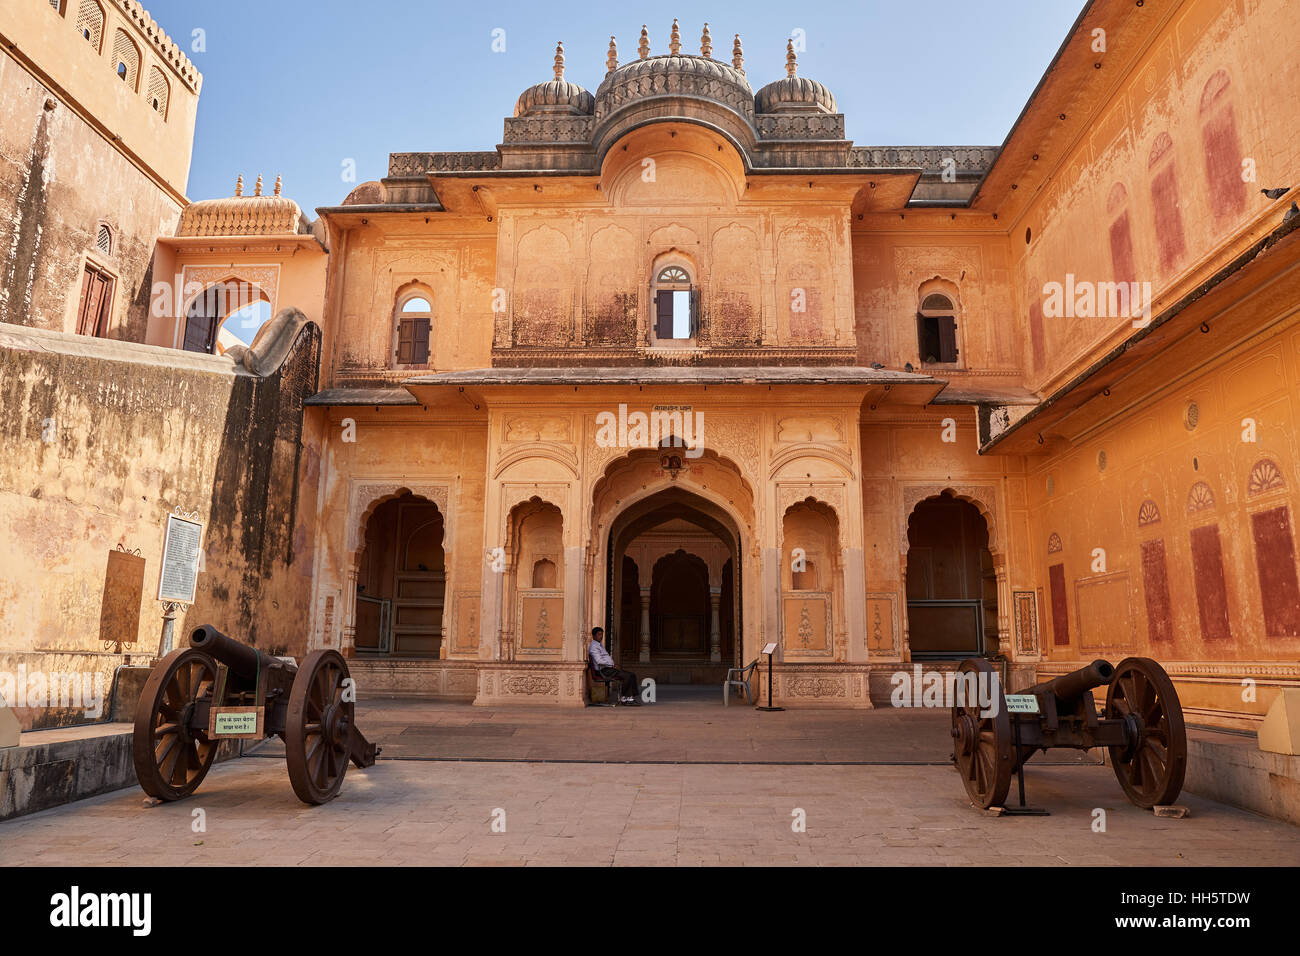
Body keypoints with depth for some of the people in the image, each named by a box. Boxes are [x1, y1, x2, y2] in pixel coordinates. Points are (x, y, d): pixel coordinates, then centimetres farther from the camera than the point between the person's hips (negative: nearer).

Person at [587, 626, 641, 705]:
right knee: (627, 676, -23)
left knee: (632, 675, -2)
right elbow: (599, 661, -20)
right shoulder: (594, 646, -10)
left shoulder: (600, 645, 23)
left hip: (609, 668, 10)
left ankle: (633, 696, -7)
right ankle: (623, 698, -11)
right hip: (604, 670, -10)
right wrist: (612, 665, -17)